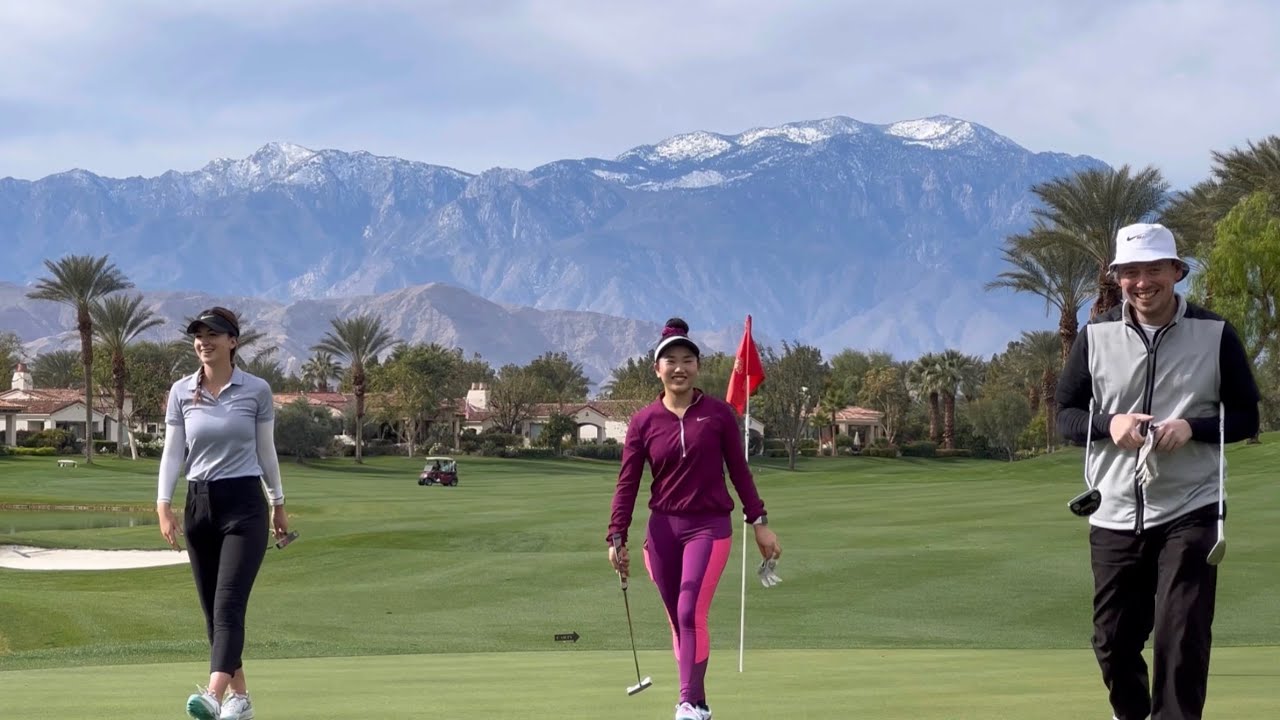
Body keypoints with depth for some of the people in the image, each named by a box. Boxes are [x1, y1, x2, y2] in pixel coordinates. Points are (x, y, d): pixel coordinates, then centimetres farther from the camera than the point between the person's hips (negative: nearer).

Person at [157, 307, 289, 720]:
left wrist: (279, 504, 12)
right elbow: (172, 452, 3)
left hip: (244, 504, -4)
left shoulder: (257, 390, -2)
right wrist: (163, 505, -8)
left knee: (229, 603, -17)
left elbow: (266, 451, 7)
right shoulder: (181, 392, 4)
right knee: (212, 608, 8)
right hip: (199, 504, 4)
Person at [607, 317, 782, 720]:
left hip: (709, 527, -2)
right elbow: (627, 484, 0)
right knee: (678, 621, 6)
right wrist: (617, 538, -6)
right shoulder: (644, 422, 0)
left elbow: (738, 471, 3)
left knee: (691, 615, -16)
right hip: (662, 530, 2)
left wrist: (759, 522, 1)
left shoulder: (718, 413, -2)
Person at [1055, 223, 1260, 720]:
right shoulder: (1095, 337, 1)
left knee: (1182, 638, -8)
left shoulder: (1216, 335, -4)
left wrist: (1192, 427, -18)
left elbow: (1246, 417, 1)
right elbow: (1066, 414, 7)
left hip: (1189, 511, -3)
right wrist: (1109, 424, -15)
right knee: (1113, 638, 12)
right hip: (1114, 513, 3)